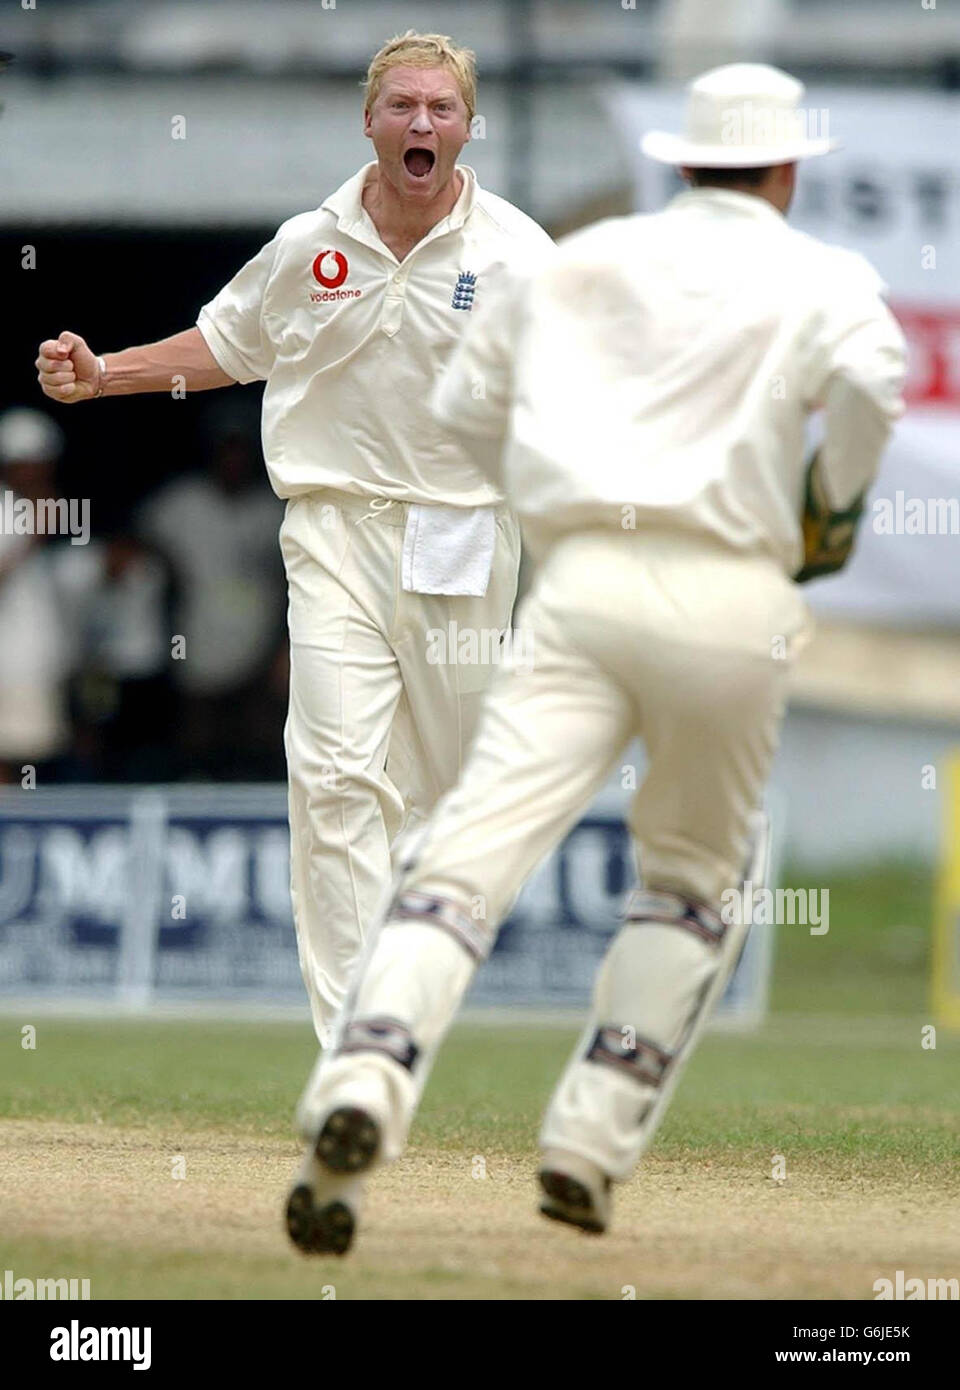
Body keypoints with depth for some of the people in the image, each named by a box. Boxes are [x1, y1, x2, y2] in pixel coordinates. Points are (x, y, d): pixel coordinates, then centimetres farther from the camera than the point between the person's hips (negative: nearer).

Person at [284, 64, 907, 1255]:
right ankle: (590, 1145, 6)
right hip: (730, 600, -1)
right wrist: (833, 507, 3)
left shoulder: (579, 262, 19)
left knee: (473, 850, -12)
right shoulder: (821, 280, 8)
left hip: (581, 580, 1)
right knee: (692, 883, 19)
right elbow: (870, 378, -14)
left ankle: (363, 1086, -35)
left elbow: (465, 403, 24)